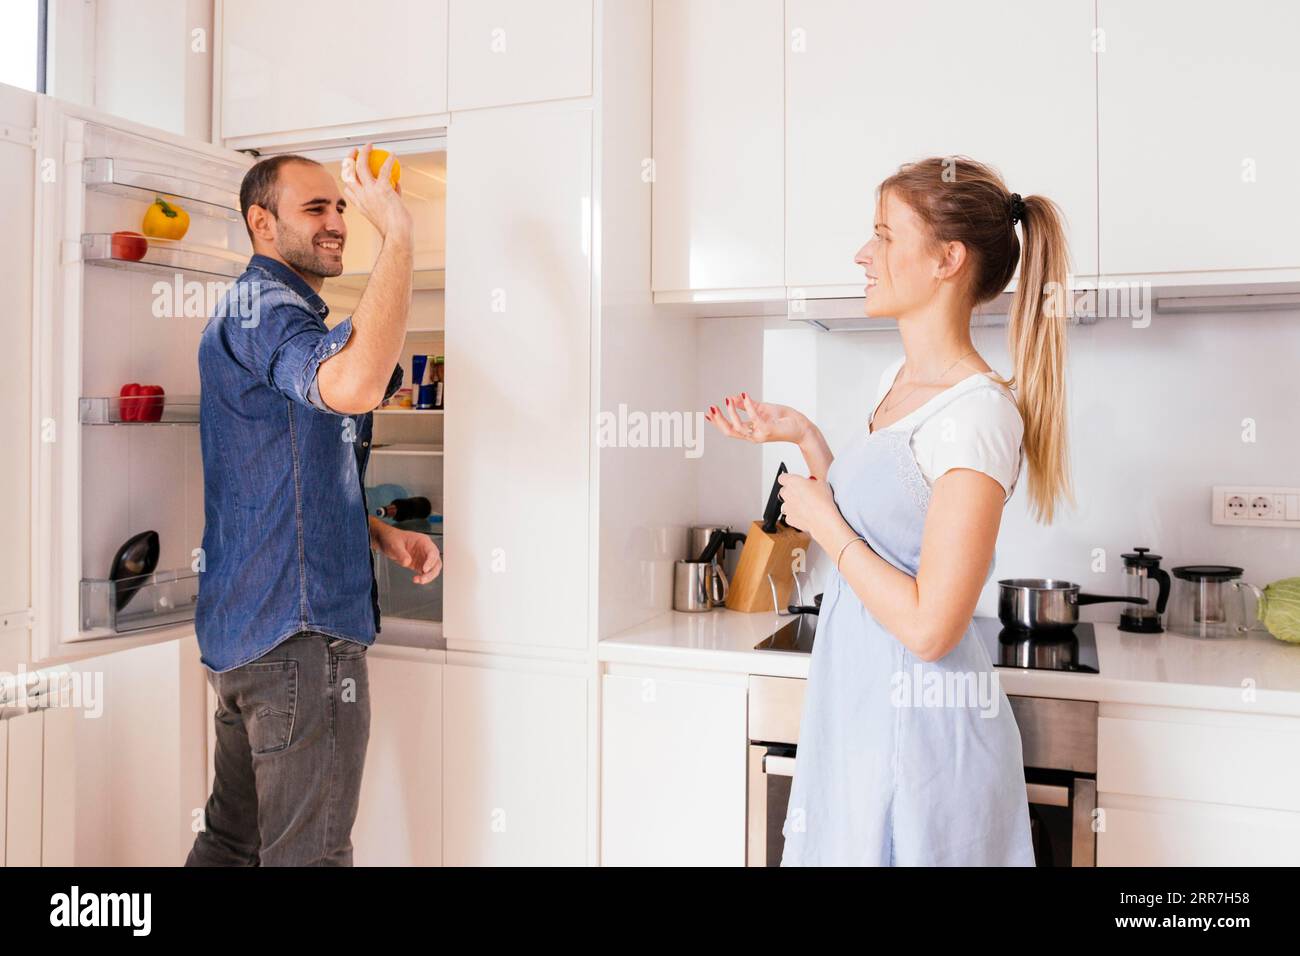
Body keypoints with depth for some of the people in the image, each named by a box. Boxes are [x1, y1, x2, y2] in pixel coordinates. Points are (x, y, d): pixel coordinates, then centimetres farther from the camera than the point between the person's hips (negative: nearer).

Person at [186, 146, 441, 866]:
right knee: (309, 852, -1)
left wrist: (381, 534, 10)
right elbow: (354, 384, -38)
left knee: (231, 839, 20)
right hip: (299, 628, -11)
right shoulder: (263, 305, -13)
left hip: (245, 626, 11)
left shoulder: (257, 308, 21)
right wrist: (397, 231, -28)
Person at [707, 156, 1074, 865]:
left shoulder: (978, 414, -22)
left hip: (917, 726, -8)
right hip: (858, 707, 9)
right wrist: (802, 436, 7)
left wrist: (821, 522, -15)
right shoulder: (898, 380, 5)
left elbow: (929, 627, -25)